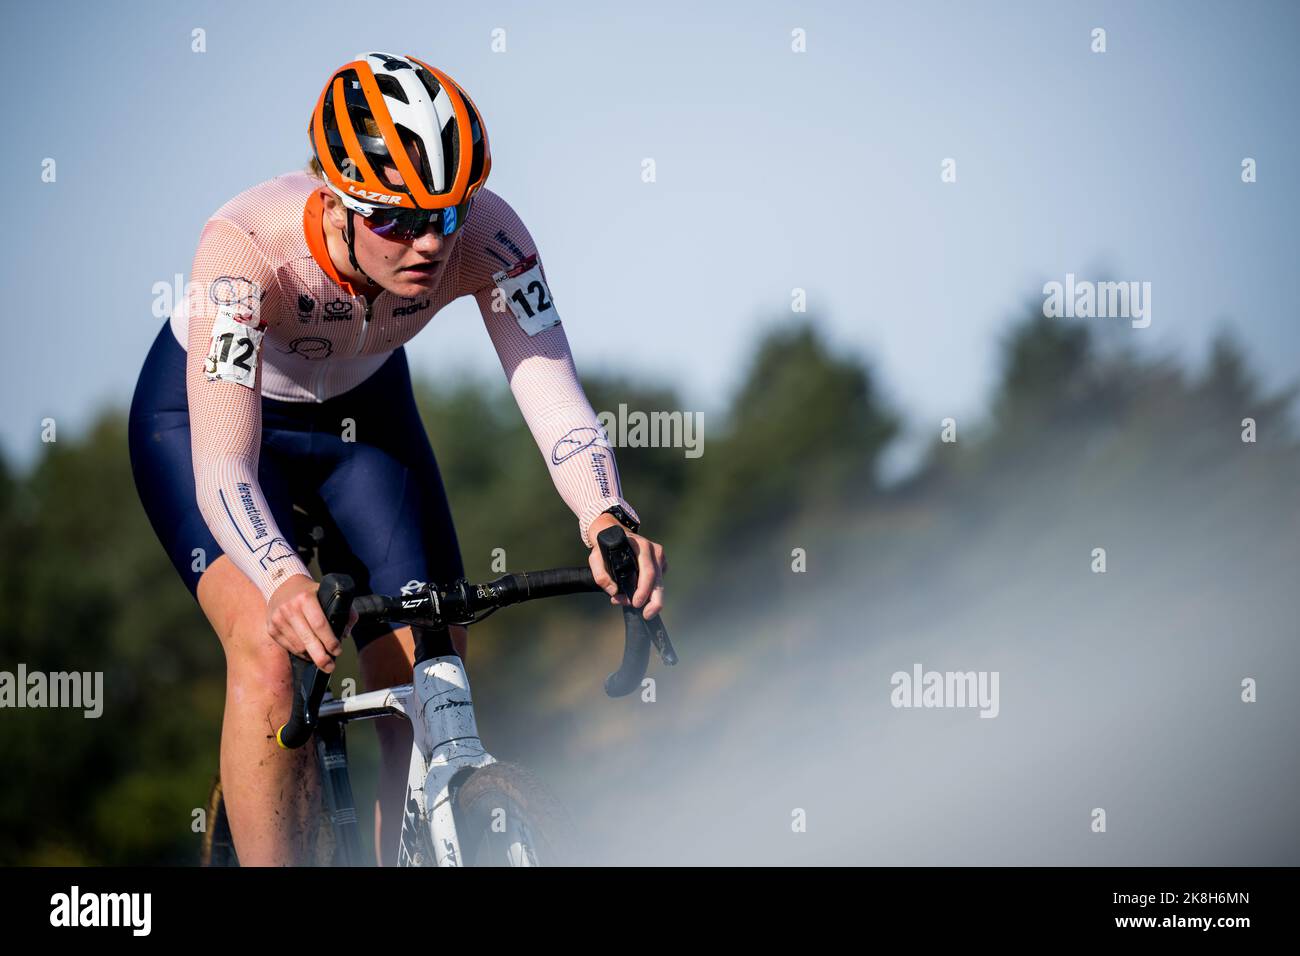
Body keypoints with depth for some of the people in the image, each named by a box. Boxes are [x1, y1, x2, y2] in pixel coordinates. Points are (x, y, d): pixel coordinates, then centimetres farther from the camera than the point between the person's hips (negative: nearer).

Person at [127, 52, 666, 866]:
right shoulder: (245, 246, -40)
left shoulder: (485, 236, -31)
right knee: (270, 648, -28)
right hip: (206, 411, -3)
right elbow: (223, 468, -45)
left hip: (362, 412, 4)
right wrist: (286, 582, -65)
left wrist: (607, 519, -56)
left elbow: (555, 400, -35)